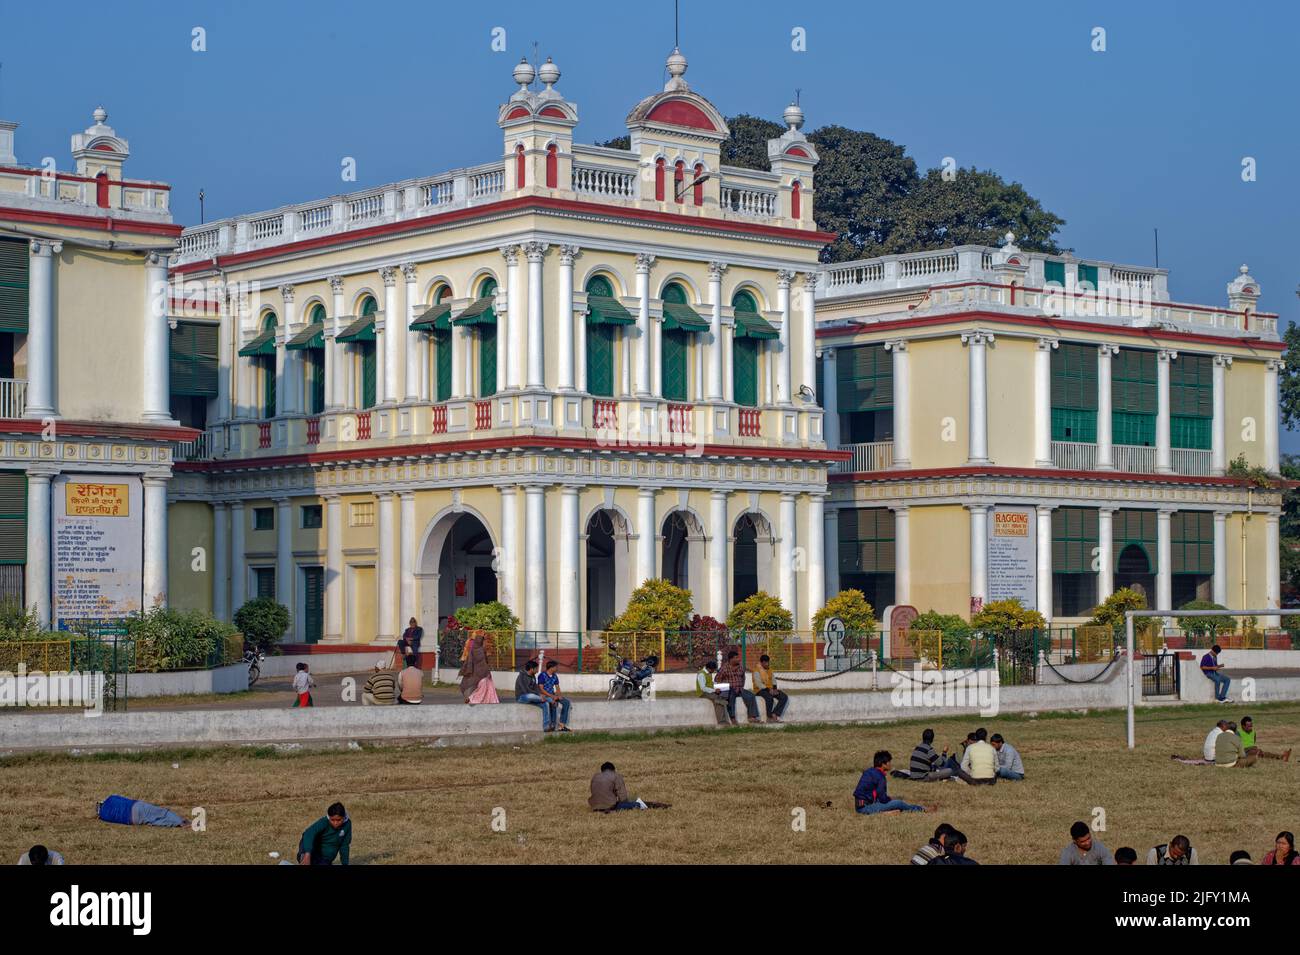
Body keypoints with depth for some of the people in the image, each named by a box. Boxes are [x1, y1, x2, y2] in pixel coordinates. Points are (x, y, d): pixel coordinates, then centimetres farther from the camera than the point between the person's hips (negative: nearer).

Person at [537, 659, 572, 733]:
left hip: (552, 695, 7)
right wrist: (552, 696, -21)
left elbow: (557, 688, 14)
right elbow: (541, 689, -16)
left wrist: (559, 695, -8)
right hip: (544, 695, -7)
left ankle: (562, 725, -18)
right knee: (553, 702, -36)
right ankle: (552, 725, -30)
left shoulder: (555, 676, 12)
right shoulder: (542, 676, -11)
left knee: (566, 702, -13)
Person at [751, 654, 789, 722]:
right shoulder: (757, 670, -10)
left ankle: (774, 714, -18)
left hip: (770, 689, 8)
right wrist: (768, 690, -25)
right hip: (761, 690, -8)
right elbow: (759, 684, -18)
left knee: (784, 697, -12)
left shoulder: (769, 669, 14)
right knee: (769, 697, -39)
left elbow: (773, 680, 14)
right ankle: (769, 717, -24)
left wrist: (774, 689, -5)